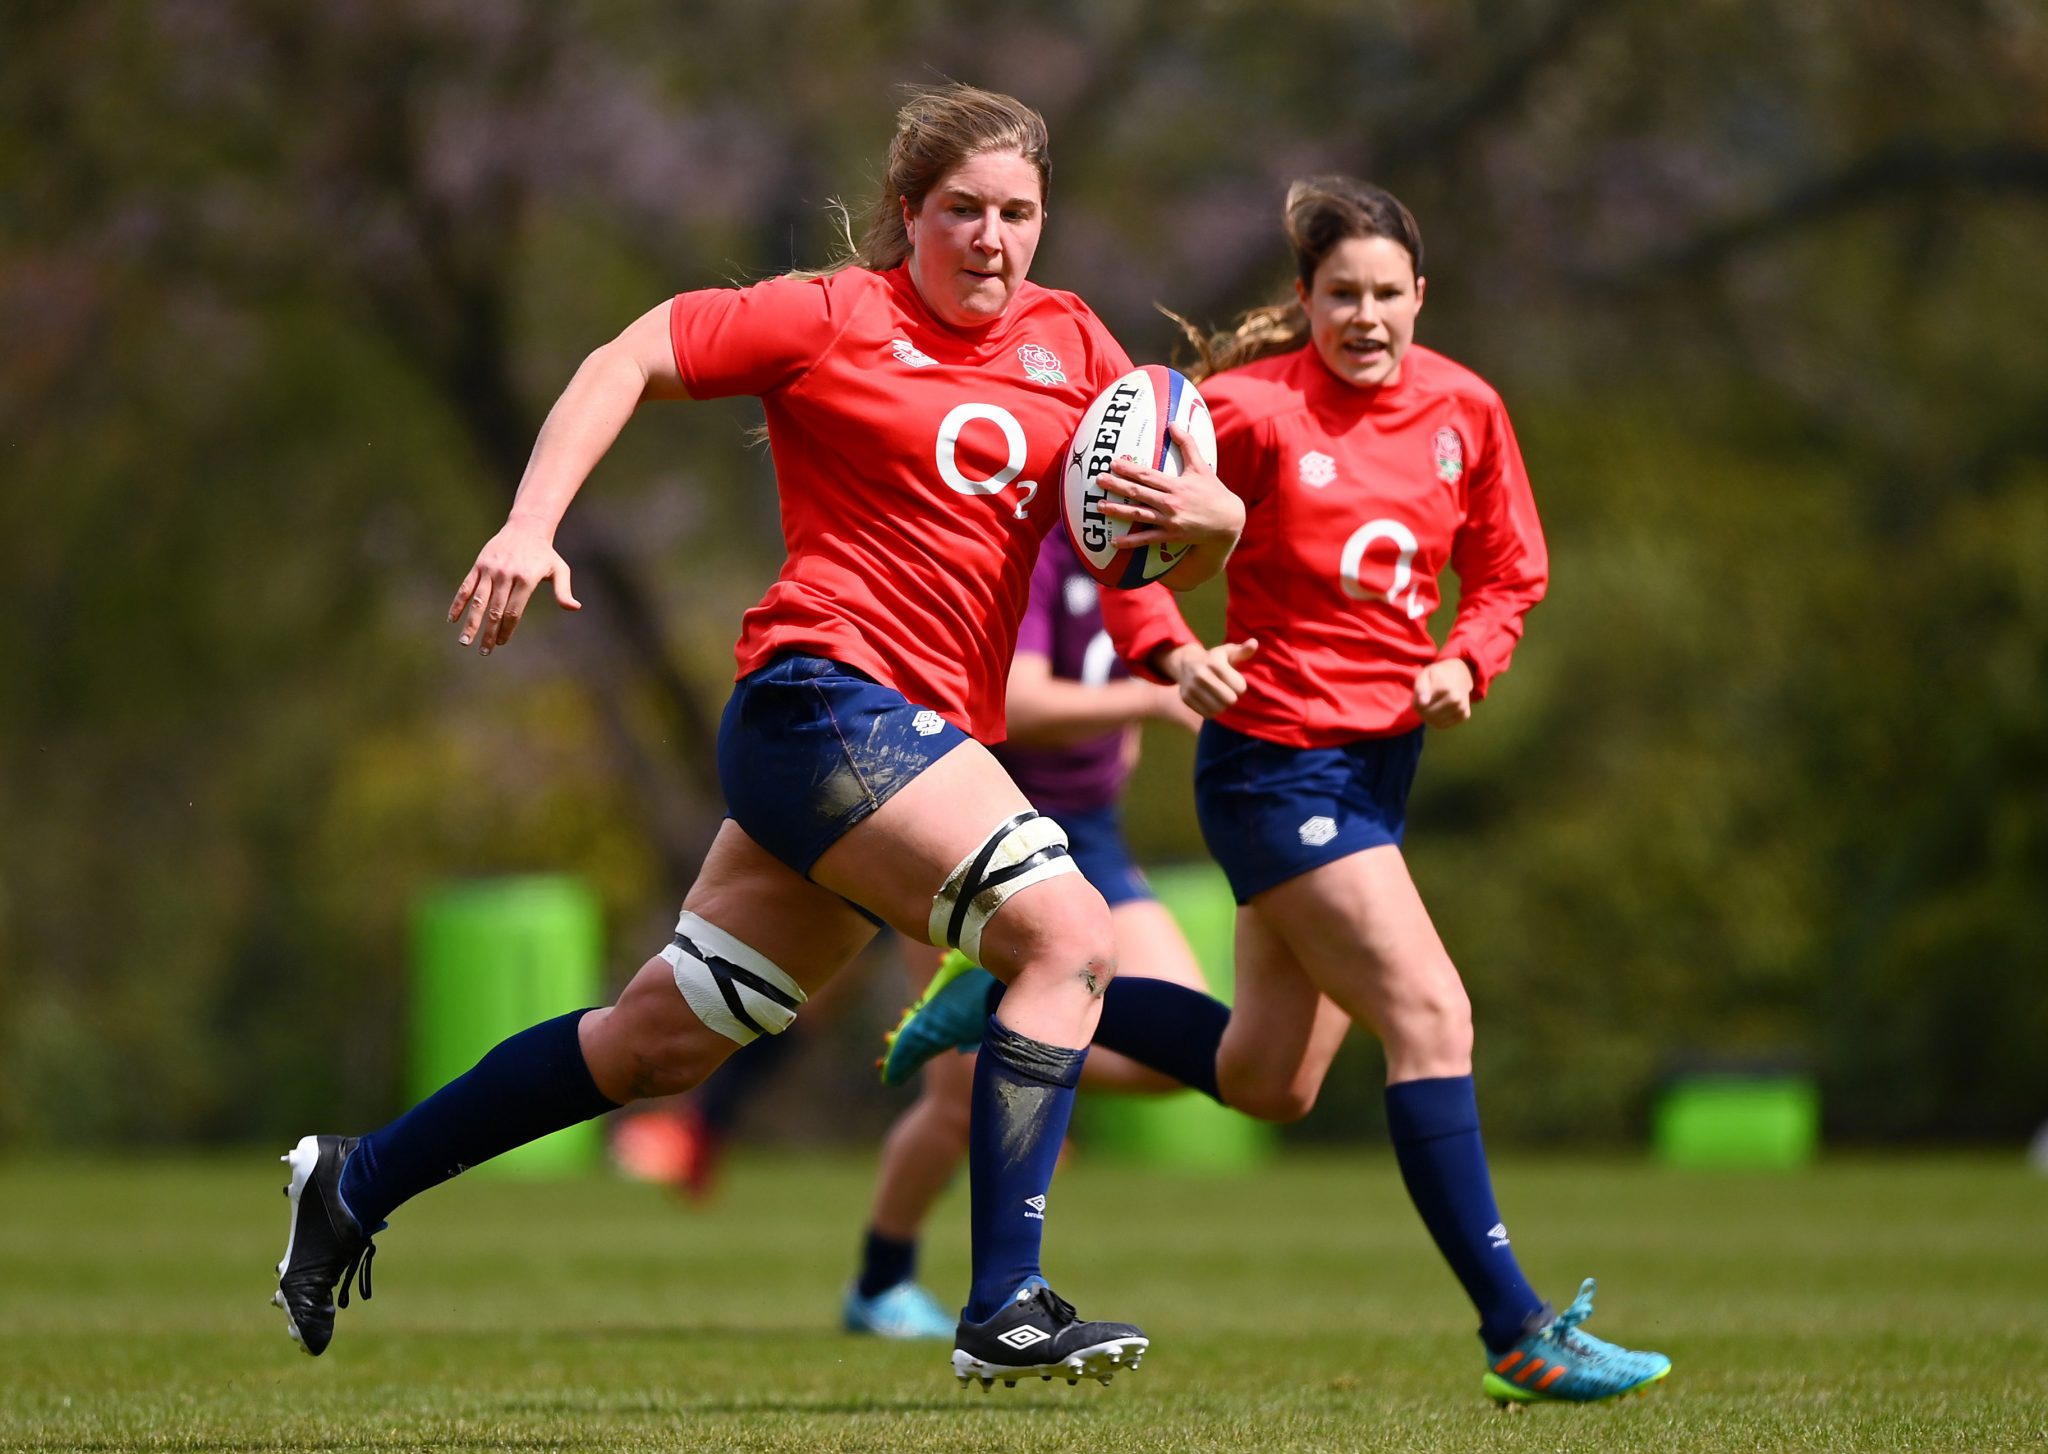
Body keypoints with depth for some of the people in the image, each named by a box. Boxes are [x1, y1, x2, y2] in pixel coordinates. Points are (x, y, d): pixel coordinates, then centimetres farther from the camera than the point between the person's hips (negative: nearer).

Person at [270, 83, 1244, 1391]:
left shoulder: (1070, 343, 13)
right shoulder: (833, 320, -3)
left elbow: (1203, 534, 14)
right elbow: (628, 361, 1)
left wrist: (1198, 515, -10)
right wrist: (532, 527, -10)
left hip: (924, 740, 7)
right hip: (826, 690, -7)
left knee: (670, 1039, 13)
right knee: (1069, 931, -22)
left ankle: (356, 1184, 27)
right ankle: (1006, 1308, -23)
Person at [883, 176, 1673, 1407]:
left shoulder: (1465, 411, 2)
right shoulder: (1255, 410, -15)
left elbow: (1510, 570, 14)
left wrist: (1464, 661, -6)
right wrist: (1170, 652, -21)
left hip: (1384, 754, 8)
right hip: (1278, 760, -8)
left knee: (1270, 1081, 14)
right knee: (1433, 1017, -15)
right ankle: (1517, 1330, -13)